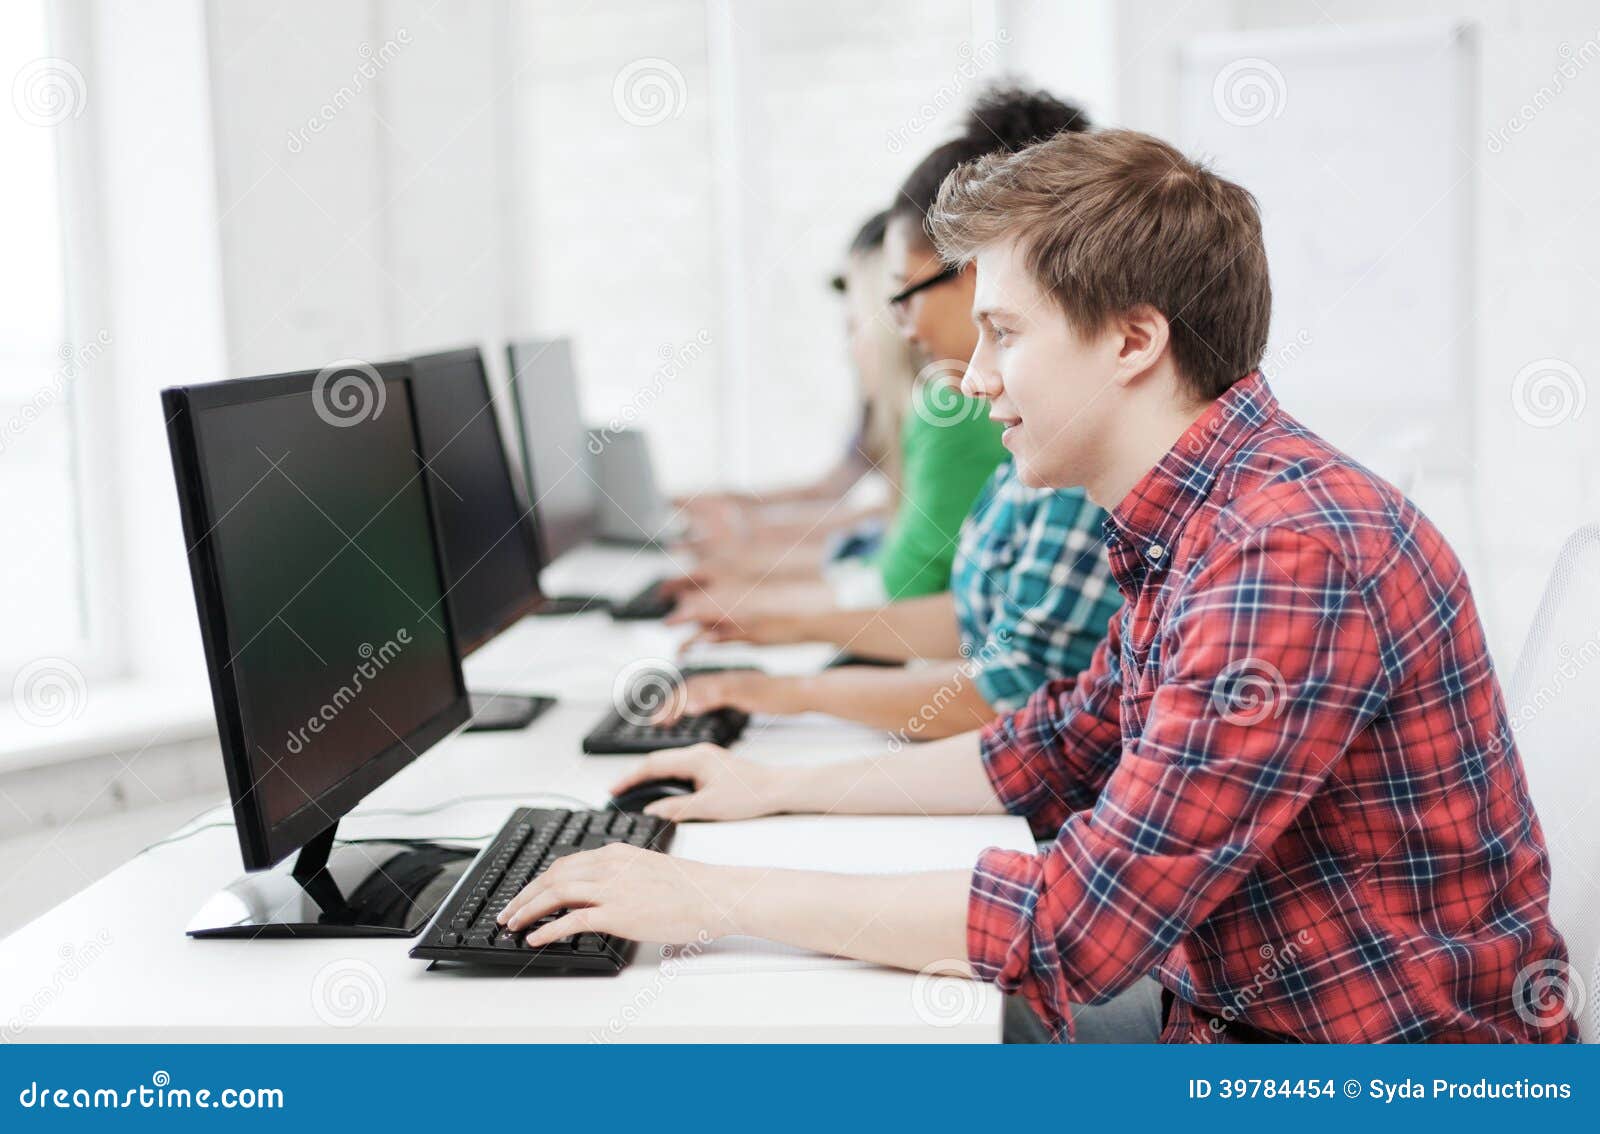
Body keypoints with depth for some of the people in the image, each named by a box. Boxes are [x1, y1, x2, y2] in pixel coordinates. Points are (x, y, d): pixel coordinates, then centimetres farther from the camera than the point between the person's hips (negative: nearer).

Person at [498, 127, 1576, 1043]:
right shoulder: (1197, 523, 6)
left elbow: (1083, 921, -29)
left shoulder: (1289, 550, -26)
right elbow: (1062, 750, 18)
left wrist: (715, 896, -23)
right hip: (1238, 1028, 8)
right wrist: (780, 788, 15)